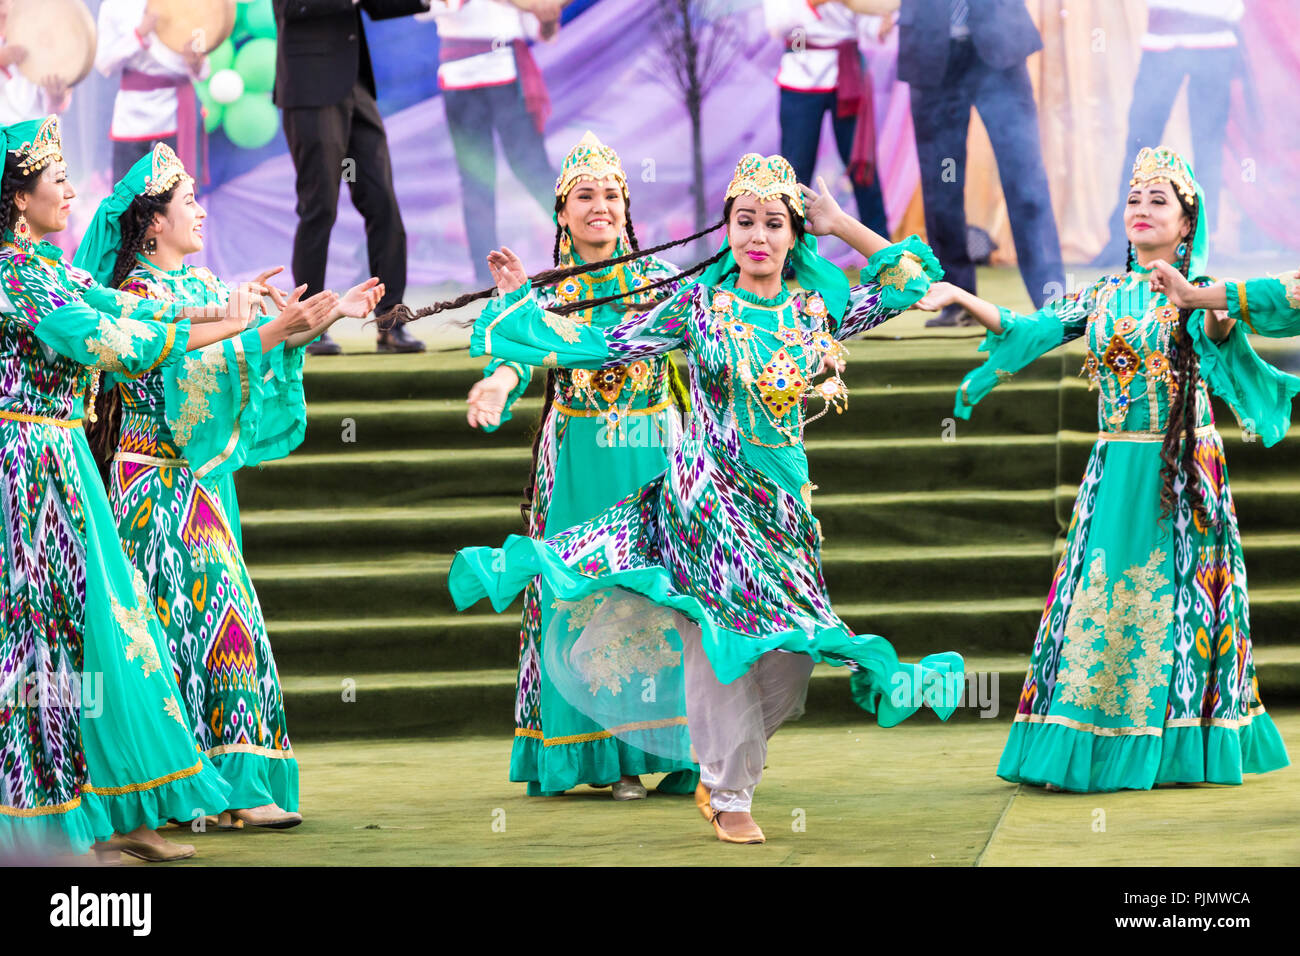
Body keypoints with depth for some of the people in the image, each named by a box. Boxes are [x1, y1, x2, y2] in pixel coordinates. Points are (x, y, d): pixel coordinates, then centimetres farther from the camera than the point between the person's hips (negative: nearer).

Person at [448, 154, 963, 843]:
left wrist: (838, 224, 6)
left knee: (784, 664, 1)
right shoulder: (698, 306, -3)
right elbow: (599, 347, 2)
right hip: (707, 496, -3)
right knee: (721, 643, -6)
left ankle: (716, 777, 23)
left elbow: (909, 280, 10)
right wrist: (522, 299, 1)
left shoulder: (816, 312, 4)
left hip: (782, 502, 3)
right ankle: (730, 797, 9)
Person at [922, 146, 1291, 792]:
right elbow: (1030, 330, 3)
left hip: (1183, 470, -4)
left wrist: (1211, 312, -46)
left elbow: (1223, 342, -23)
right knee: (1101, 595, 0)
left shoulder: (1201, 297, -2)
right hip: (1115, 470, 4)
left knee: (1172, 597, -3)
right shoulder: (1105, 296, 11)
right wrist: (962, 299, -10)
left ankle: (1180, 747, 5)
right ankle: (1094, 749, 3)